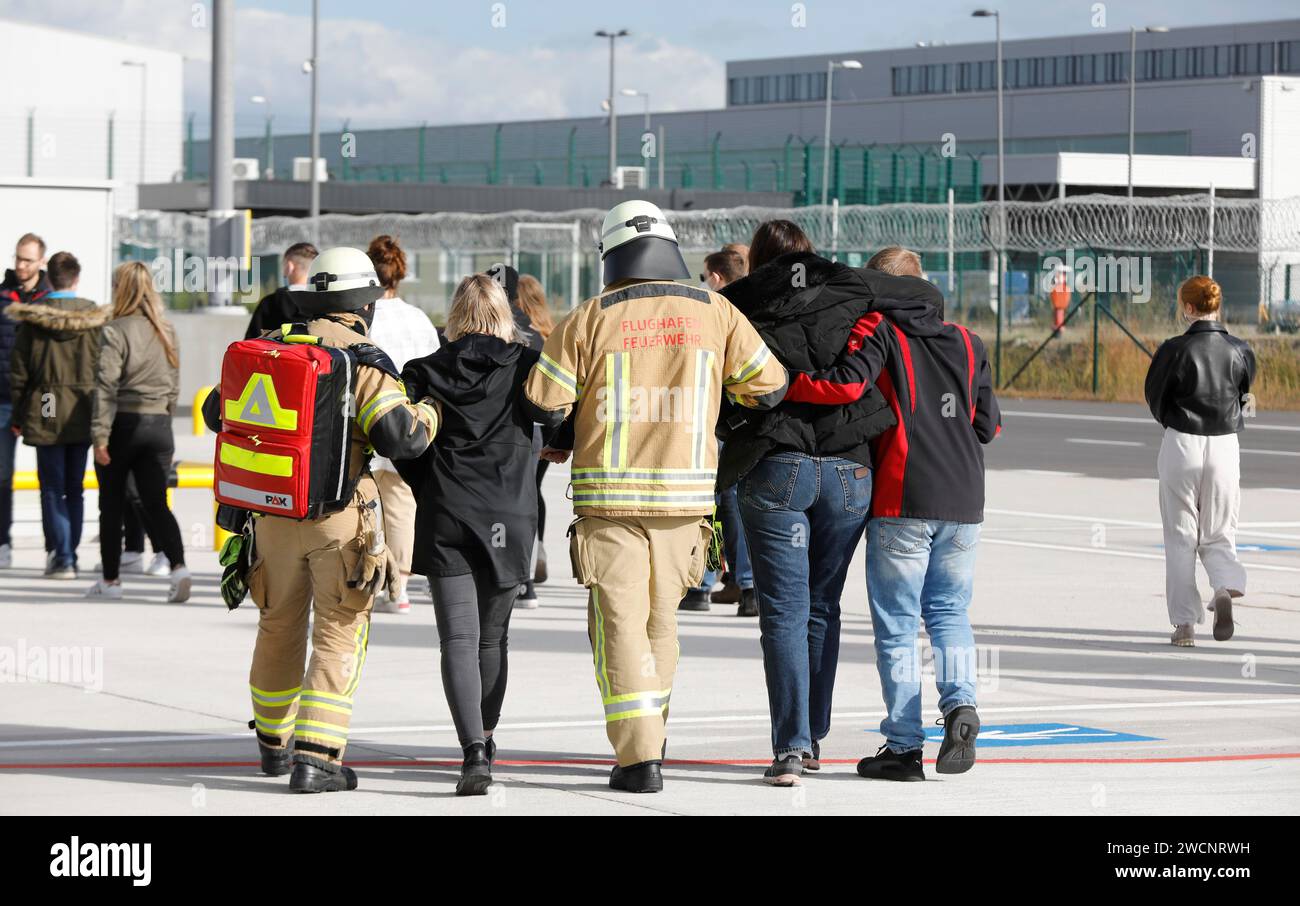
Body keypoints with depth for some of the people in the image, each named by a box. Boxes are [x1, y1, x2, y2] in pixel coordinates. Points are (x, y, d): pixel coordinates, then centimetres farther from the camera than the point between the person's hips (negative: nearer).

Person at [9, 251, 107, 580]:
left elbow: (19, 371, -2)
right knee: (74, 488, 13)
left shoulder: (32, 318, -5)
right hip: (83, 414, 2)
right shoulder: (94, 318, -3)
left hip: (45, 415, -2)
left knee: (52, 488, 3)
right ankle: (68, 553, 16)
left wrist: (18, 417, 7)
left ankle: (61, 557, -5)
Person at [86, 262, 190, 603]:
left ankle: (110, 580, 15)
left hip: (123, 423, -5)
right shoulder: (165, 331, 7)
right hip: (158, 423, 5)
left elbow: (106, 386, -15)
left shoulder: (116, 331, -12)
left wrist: (100, 435, -15)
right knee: (155, 503, 4)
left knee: (111, 505, 8)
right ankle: (178, 565, -17)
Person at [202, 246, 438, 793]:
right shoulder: (363, 362, -10)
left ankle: (274, 744, 34)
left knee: (279, 627, 19)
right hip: (339, 519, -5)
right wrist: (427, 414, 3)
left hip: (273, 515, 5)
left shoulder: (269, 348, 4)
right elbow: (399, 437, -18)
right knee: (338, 635, 1)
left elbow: (217, 412, 12)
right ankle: (314, 757, -9)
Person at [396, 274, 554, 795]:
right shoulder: (526, 366, 0)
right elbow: (561, 420, -3)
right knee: (493, 636, 18)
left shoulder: (426, 372, 1)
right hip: (510, 519, 1)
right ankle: (485, 740, 33)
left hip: (446, 518, -1)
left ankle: (474, 750, -22)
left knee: (459, 639, -4)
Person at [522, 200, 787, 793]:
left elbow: (542, 403, -3)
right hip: (685, 496, 3)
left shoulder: (590, 320, -4)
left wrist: (559, 443, 18)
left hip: (609, 494, -3)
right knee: (660, 620, 19)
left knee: (619, 622, 2)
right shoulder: (716, 314, 1)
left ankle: (639, 755, -6)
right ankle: (649, 738, 31)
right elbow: (768, 388, 7)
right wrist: (728, 395, 29)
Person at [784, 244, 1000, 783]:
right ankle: (960, 703, -7)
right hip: (963, 501, 4)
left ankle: (904, 747, 2)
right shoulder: (966, 342, 14)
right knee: (950, 612, 18)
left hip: (901, 501, -4)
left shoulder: (878, 329, -2)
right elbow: (988, 425, 16)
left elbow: (847, 384, -20)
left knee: (896, 624, 3)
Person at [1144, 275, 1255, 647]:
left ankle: (1185, 623, 8)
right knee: (1219, 536, 13)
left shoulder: (1174, 350, -12)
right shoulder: (1239, 350, -2)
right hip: (1225, 447, 2)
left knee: (1180, 539, 9)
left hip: (1181, 446, -2)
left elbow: (1155, 400, -1)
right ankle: (1226, 588, -16)